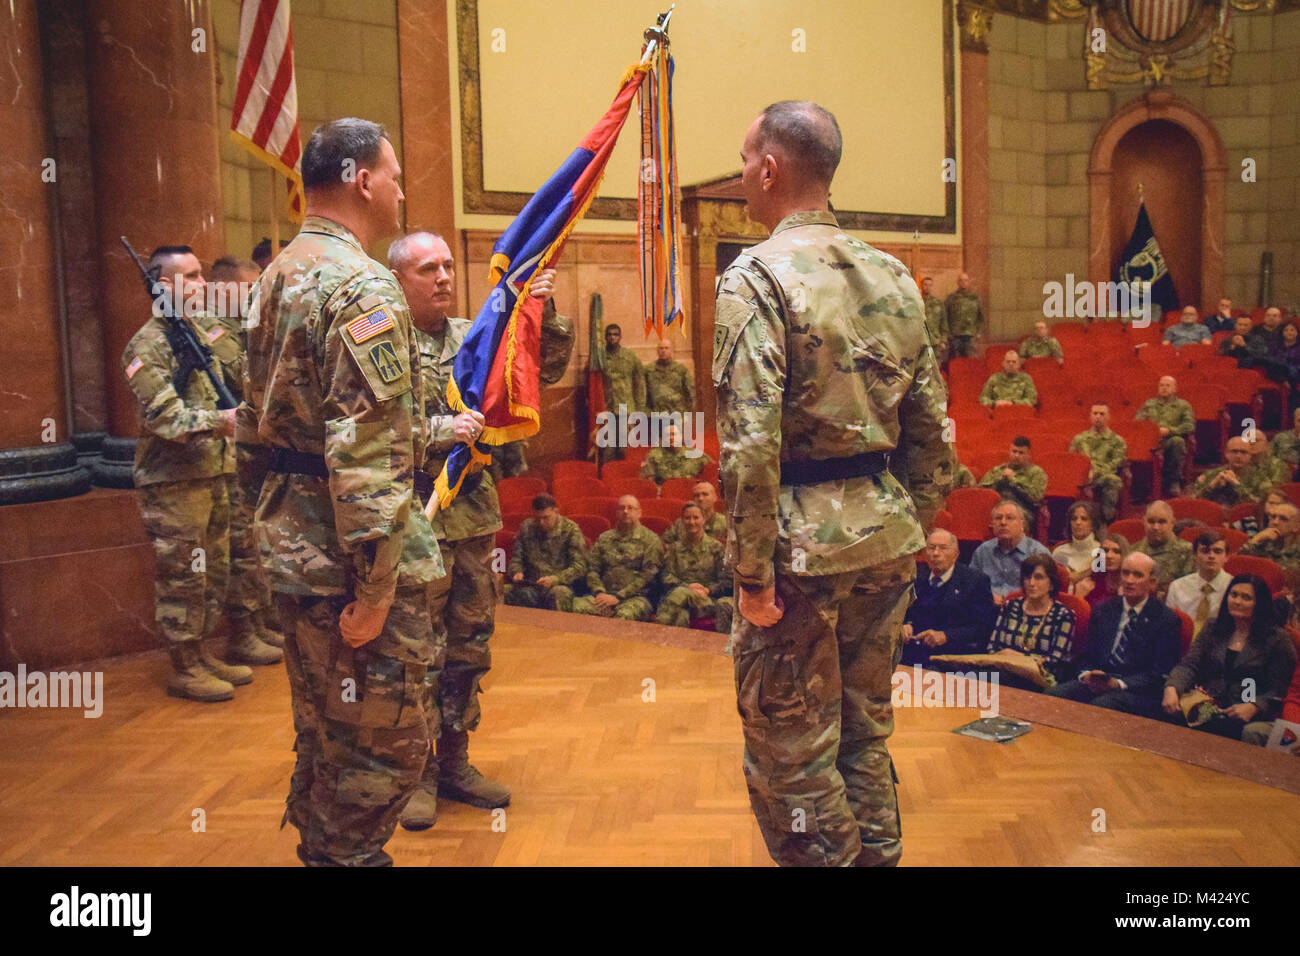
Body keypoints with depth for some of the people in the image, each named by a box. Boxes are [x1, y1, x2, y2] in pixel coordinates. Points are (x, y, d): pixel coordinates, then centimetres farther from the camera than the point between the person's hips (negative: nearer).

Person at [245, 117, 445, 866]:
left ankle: (320, 848, 35)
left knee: (325, 733, 21)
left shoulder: (279, 276, 13)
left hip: (292, 540, 10)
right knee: (386, 746, 2)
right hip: (350, 549, -10)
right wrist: (376, 586, -22)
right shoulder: (365, 286, -18)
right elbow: (367, 456, -24)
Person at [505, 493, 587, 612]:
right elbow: (516, 558, 18)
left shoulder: (571, 530, -1)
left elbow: (579, 566, -6)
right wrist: (517, 572, -6)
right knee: (506, 591, -27)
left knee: (560, 593, -39)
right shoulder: (526, 527, 11)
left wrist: (554, 579, -21)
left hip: (559, 585, -3)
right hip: (529, 587, 3)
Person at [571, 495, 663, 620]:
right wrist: (600, 592, -6)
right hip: (606, 594, 4)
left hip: (635, 597, -4)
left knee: (625, 614, -39)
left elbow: (648, 575, -5)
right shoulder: (604, 538, 20)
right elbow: (592, 568, 15)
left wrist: (618, 596, -12)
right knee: (576, 606, -26)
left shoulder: (651, 539, 5)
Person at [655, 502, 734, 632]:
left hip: (710, 596, -1)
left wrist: (708, 590, -12)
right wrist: (687, 586, -13)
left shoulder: (716, 547, 15)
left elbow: (727, 580, 7)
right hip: (679, 593, 1)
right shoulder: (674, 548, 20)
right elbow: (667, 578, 7)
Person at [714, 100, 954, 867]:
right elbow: (931, 426, 10)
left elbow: (751, 445, -20)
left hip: (802, 541, -7)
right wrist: (913, 530, 17)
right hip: (886, 532, 7)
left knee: (789, 750, 8)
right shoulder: (894, 276, 8)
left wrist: (752, 573, -14)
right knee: (866, 731, 20)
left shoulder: (757, 278, -13)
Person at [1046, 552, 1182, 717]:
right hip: (1094, 684, 4)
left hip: (1136, 691, -4)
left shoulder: (1167, 620, 4)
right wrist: (1086, 674, -7)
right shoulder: (1103, 609, 19)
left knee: (1100, 706, -37)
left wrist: (1119, 683, -17)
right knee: (1051, 695, -25)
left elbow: (1159, 674, -3)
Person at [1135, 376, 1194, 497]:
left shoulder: (1183, 405, 18)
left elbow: (1190, 426, 3)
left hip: (1170, 441, -1)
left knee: (1178, 441, -37)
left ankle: (1174, 481, -25)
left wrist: (1169, 430, -13)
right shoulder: (1149, 404, 27)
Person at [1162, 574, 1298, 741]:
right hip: (1207, 709, 3)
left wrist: (1253, 707, -18)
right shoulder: (1214, 629, 16)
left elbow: (1277, 691, 1)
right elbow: (1188, 665, 5)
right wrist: (1171, 689, -16)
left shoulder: (1277, 638, 5)